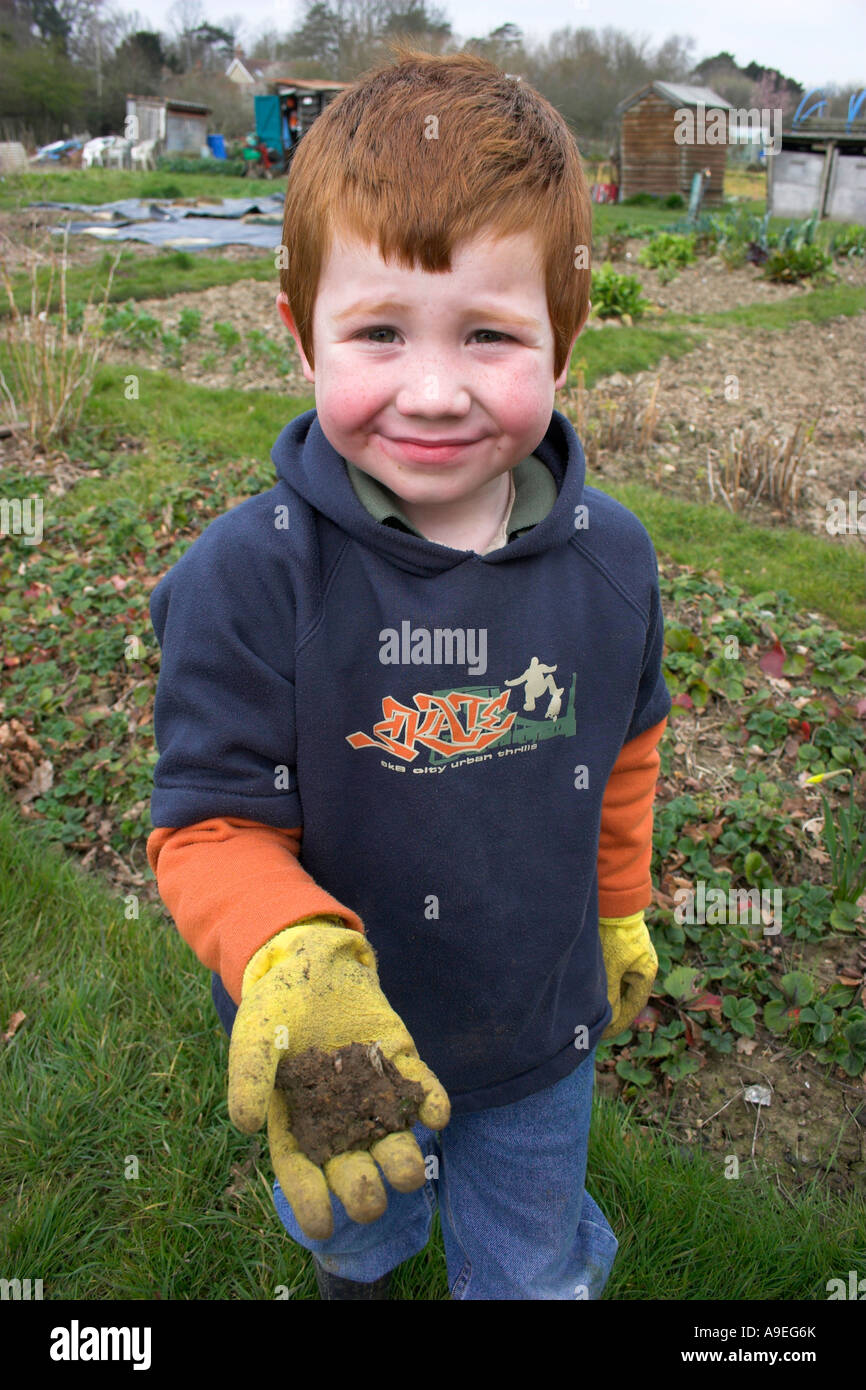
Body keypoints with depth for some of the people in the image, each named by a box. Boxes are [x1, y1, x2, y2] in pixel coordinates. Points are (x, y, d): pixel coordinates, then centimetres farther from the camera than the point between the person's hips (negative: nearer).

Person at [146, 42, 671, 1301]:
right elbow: (213, 828, -22)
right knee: (357, 1234, 34)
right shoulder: (246, 579, -27)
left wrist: (619, 916, 14)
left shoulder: (611, 559, -15)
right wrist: (294, 967, -42)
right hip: (342, 1046, -1)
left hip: (544, 1035, 2)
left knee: (540, 1273, 28)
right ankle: (356, 1272, 71)